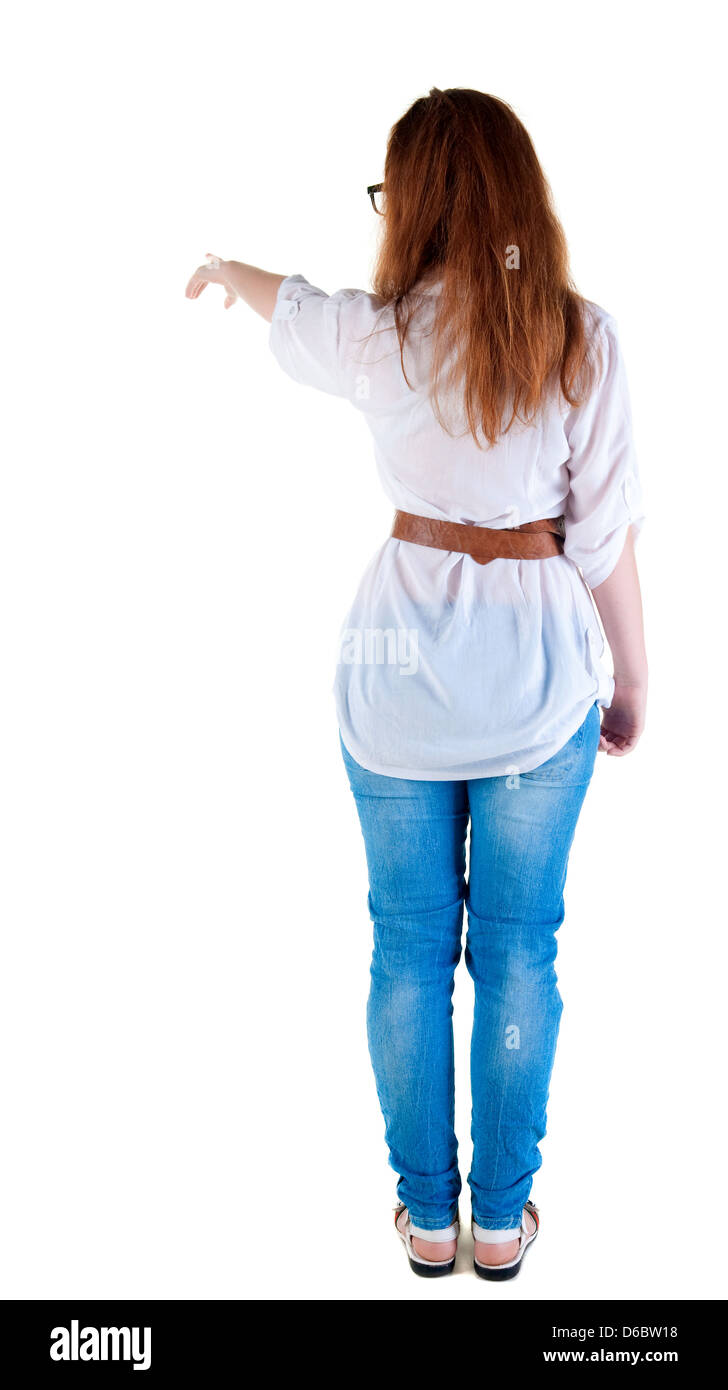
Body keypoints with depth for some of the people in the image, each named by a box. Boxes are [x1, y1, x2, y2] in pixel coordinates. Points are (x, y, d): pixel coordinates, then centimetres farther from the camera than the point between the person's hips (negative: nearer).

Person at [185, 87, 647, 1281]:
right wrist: (633, 684, 7)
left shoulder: (379, 332, -5)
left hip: (400, 664, 1)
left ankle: (427, 1215, 28)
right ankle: (503, 1217, 27)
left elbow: (292, 309, 18)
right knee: (518, 954, 13)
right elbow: (605, 533, -7)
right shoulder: (581, 336, -7)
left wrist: (225, 268, 42)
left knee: (408, 949, 14)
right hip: (537, 668, 0)